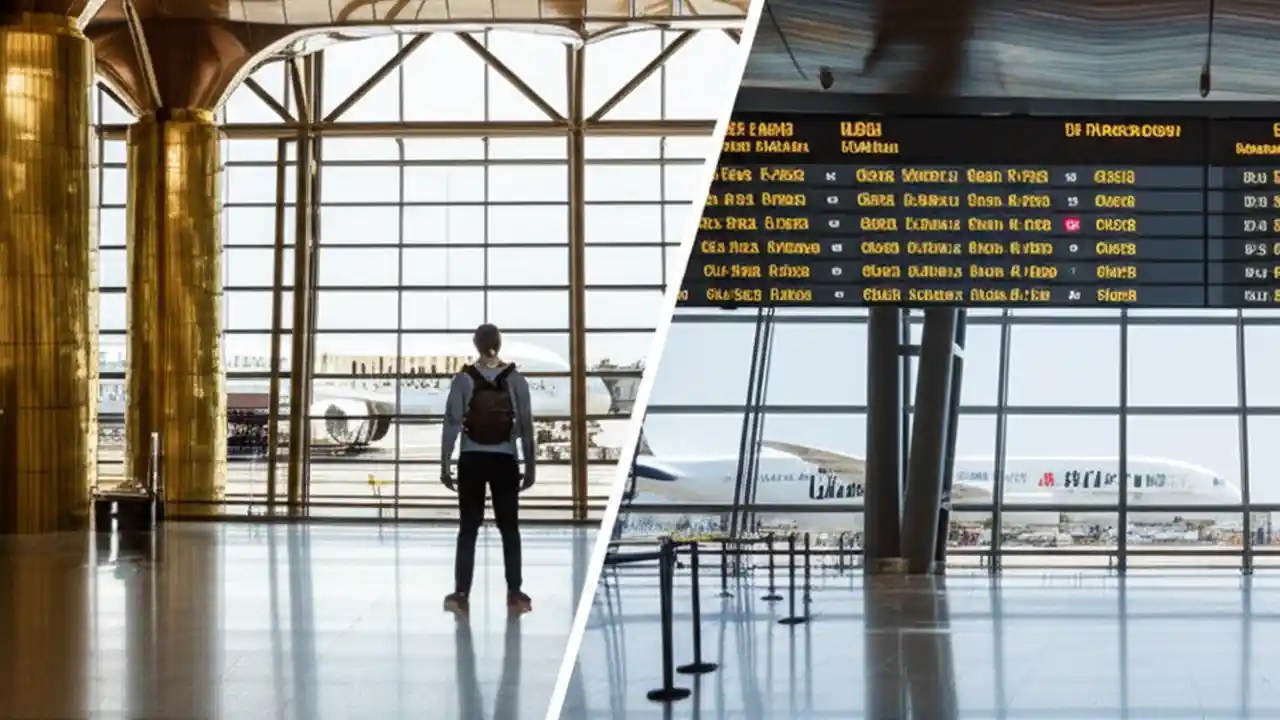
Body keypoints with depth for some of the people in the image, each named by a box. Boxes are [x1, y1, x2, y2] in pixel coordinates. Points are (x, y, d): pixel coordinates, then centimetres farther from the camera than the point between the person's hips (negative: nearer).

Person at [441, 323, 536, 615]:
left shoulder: (464, 379, -4)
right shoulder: (515, 379, -2)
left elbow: (451, 423, -5)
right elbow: (525, 425, -1)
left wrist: (444, 464, 0)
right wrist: (530, 467, 4)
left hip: (471, 460, 0)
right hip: (504, 460, 0)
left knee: (468, 528, 4)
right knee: (509, 528, 7)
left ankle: (461, 594, 1)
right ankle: (515, 594, 7)